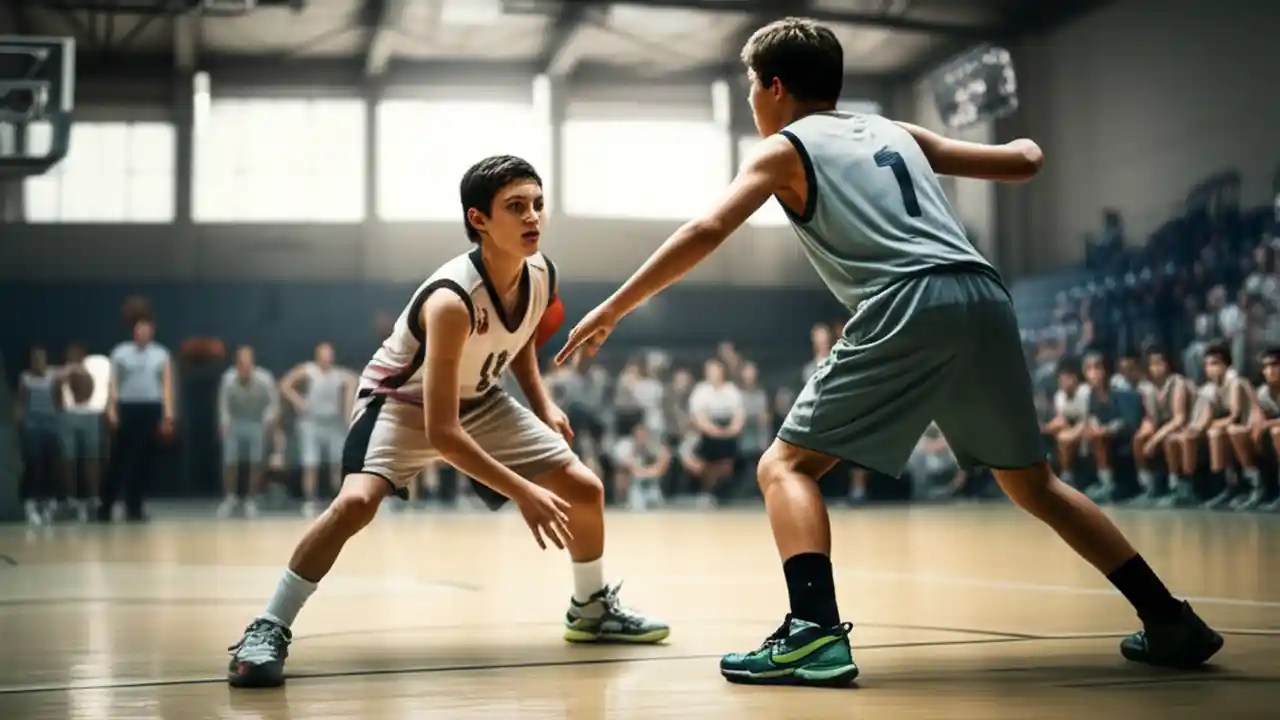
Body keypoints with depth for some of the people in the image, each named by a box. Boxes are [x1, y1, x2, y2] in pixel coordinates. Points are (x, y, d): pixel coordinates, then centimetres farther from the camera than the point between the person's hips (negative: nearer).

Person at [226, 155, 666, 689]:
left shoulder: (541, 275, -16)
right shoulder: (452, 300, -37)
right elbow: (441, 432, -37)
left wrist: (543, 405, -2)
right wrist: (523, 492, -36)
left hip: (479, 401, 7)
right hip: (402, 402, -7)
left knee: (585, 490, 3)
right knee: (356, 500, -33)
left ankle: (592, 609, 29)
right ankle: (268, 629, -18)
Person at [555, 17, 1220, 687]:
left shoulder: (783, 149, 14)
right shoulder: (893, 131, 28)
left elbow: (708, 231, 0)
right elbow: (1022, 162, 32)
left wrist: (614, 307, 4)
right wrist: (1025, 146, 57)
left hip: (908, 310, -6)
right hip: (985, 299, 6)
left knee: (786, 467, 3)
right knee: (1034, 483, 22)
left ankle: (815, 632, -18)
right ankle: (1172, 622, 20)